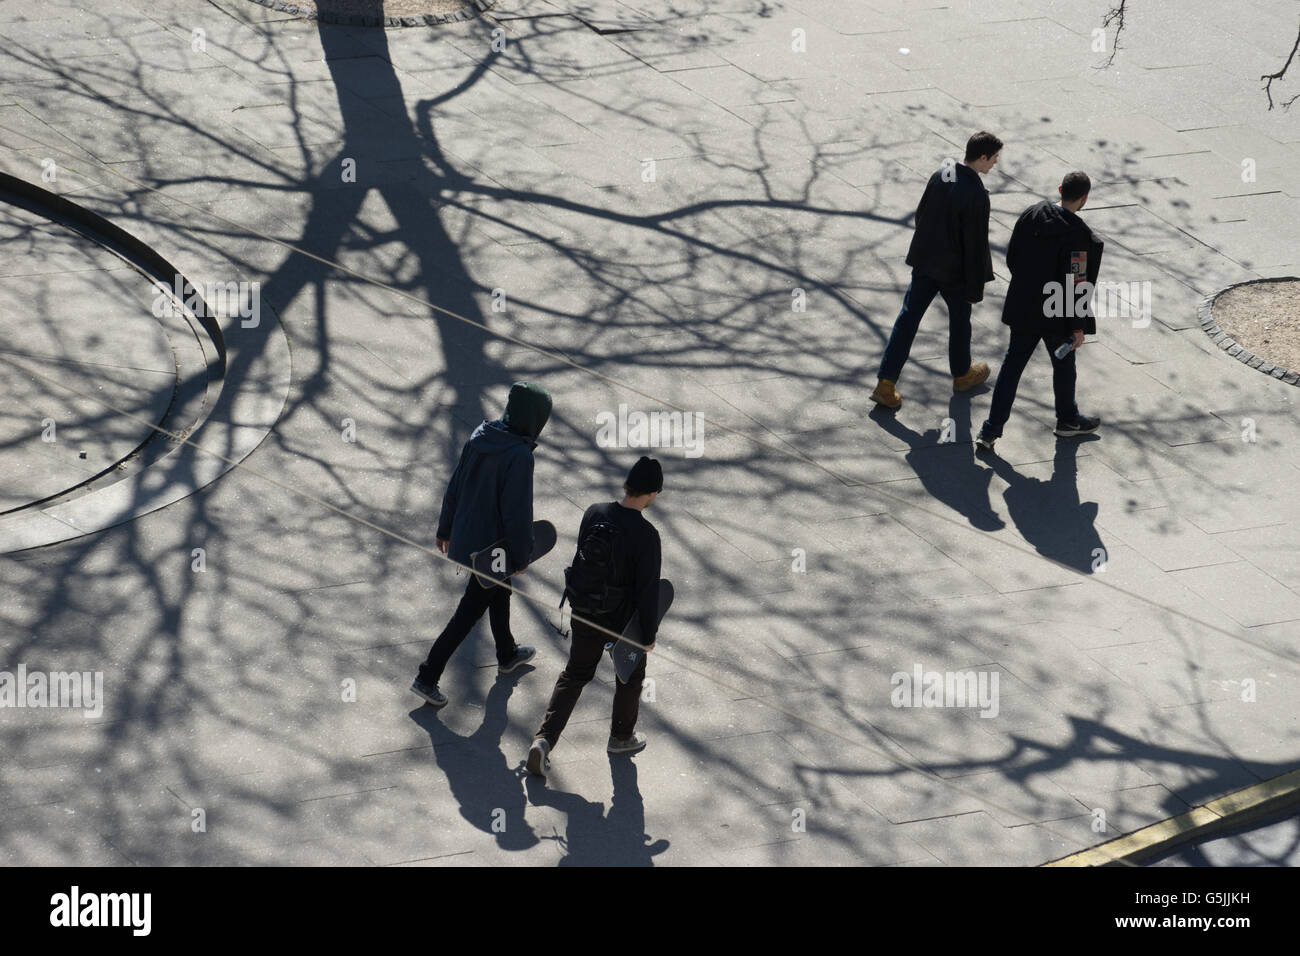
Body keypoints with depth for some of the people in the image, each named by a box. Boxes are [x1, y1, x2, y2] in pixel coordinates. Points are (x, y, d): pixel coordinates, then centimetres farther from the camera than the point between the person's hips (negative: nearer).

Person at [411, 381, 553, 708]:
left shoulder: (480, 437, -5)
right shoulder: (518, 457, -28)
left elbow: (455, 487, 4)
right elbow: (517, 513, -24)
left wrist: (446, 529, 16)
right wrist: (521, 557, -11)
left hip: (466, 534, 8)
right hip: (493, 546, -8)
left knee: (499, 591, 29)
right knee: (470, 611, 4)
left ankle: (507, 655, 50)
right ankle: (428, 677, 8)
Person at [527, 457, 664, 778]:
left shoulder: (594, 513, -9)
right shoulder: (645, 535, -25)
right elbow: (648, 590, -19)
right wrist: (649, 634, -7)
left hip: (585, 616, 4)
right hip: (624, 621, -4)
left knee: (574, 676, 19)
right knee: (630, 677, 23)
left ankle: (544, 738, 6)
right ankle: (621, 736, 40)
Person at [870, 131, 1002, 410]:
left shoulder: (940, 176, -4)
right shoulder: (977, 195, -25)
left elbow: (921, 215, 9)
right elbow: (976, 245, -20)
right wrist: (976, 288, -11)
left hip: (925, 261, 6)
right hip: (954, 271, -6)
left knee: (908, 318, 8)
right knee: (960, 319, 19)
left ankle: (886, 384, 7)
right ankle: (962, 374, 40)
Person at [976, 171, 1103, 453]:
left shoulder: (1030, 215, -4)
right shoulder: (1078, 234, -22)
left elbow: (1011, 258, 5)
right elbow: (1076, 285, -20)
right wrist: (1078, 327, -11)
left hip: (1022, 309, 5)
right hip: (1056, 314, -5)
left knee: (1012, 365, 11)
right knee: (1063, 365, 18)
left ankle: (990, 431, 8)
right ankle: (1068, 420, 39)